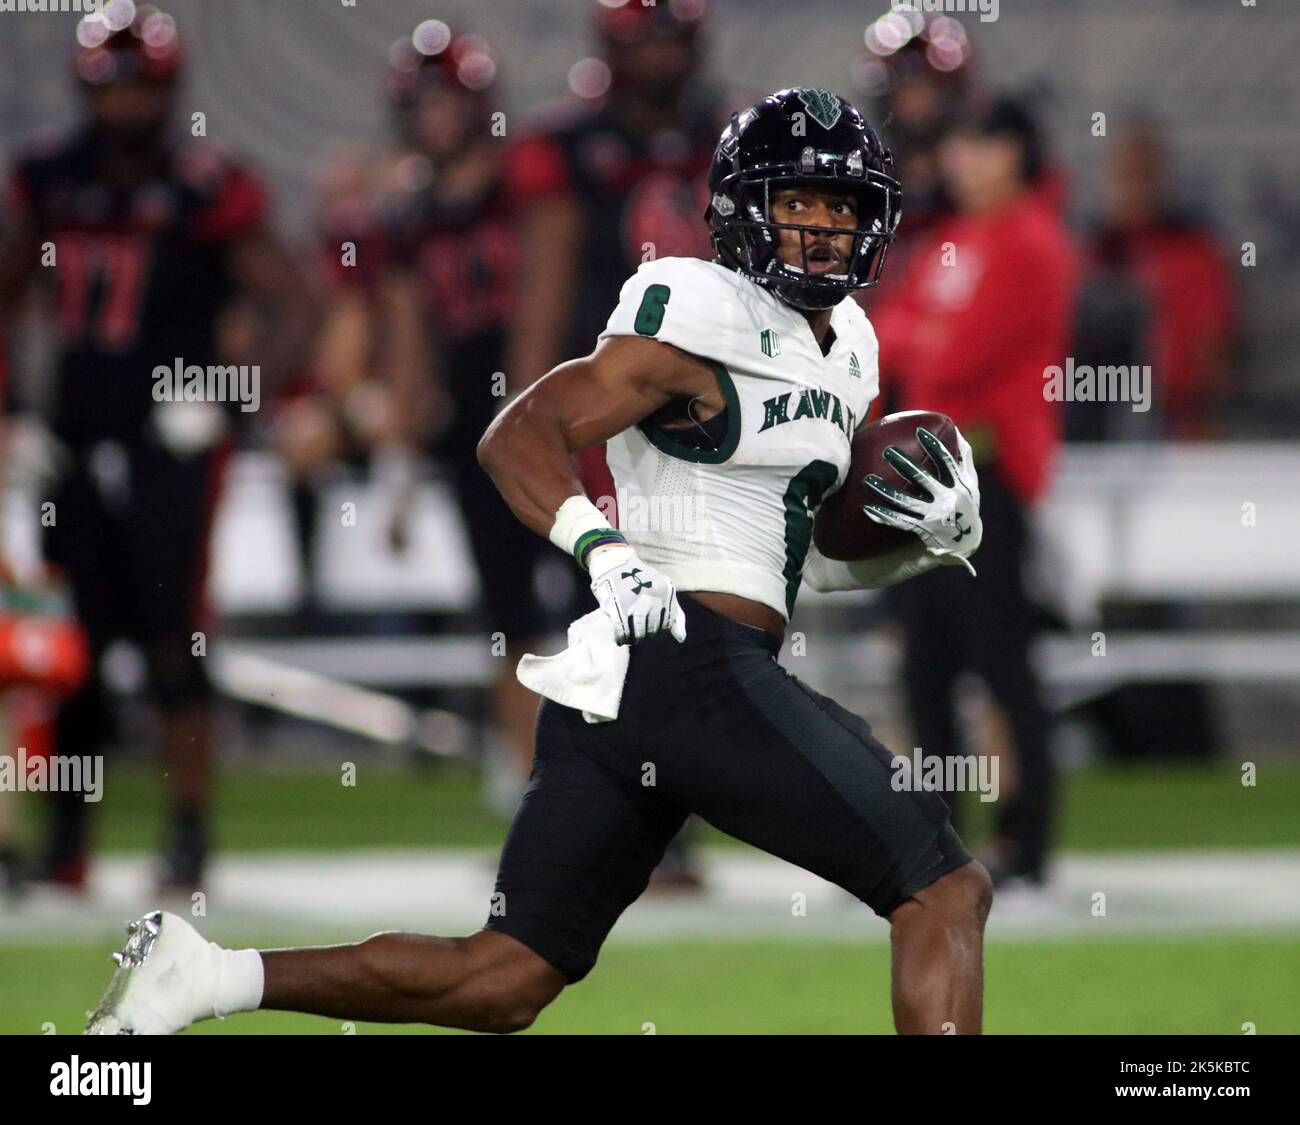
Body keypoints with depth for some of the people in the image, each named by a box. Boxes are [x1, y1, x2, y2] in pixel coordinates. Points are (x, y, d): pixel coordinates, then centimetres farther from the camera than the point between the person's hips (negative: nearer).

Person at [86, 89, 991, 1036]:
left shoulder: (847, 352, 21)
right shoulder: (709, 317, -7)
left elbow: (808, 555, 29)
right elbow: (518, 436, -14)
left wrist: (929, 536, 11)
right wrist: (604, 549, -30)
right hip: (699, 663, -9)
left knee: (503, 983, 6)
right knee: (947, 891, -7)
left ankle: (198, 974, 4)